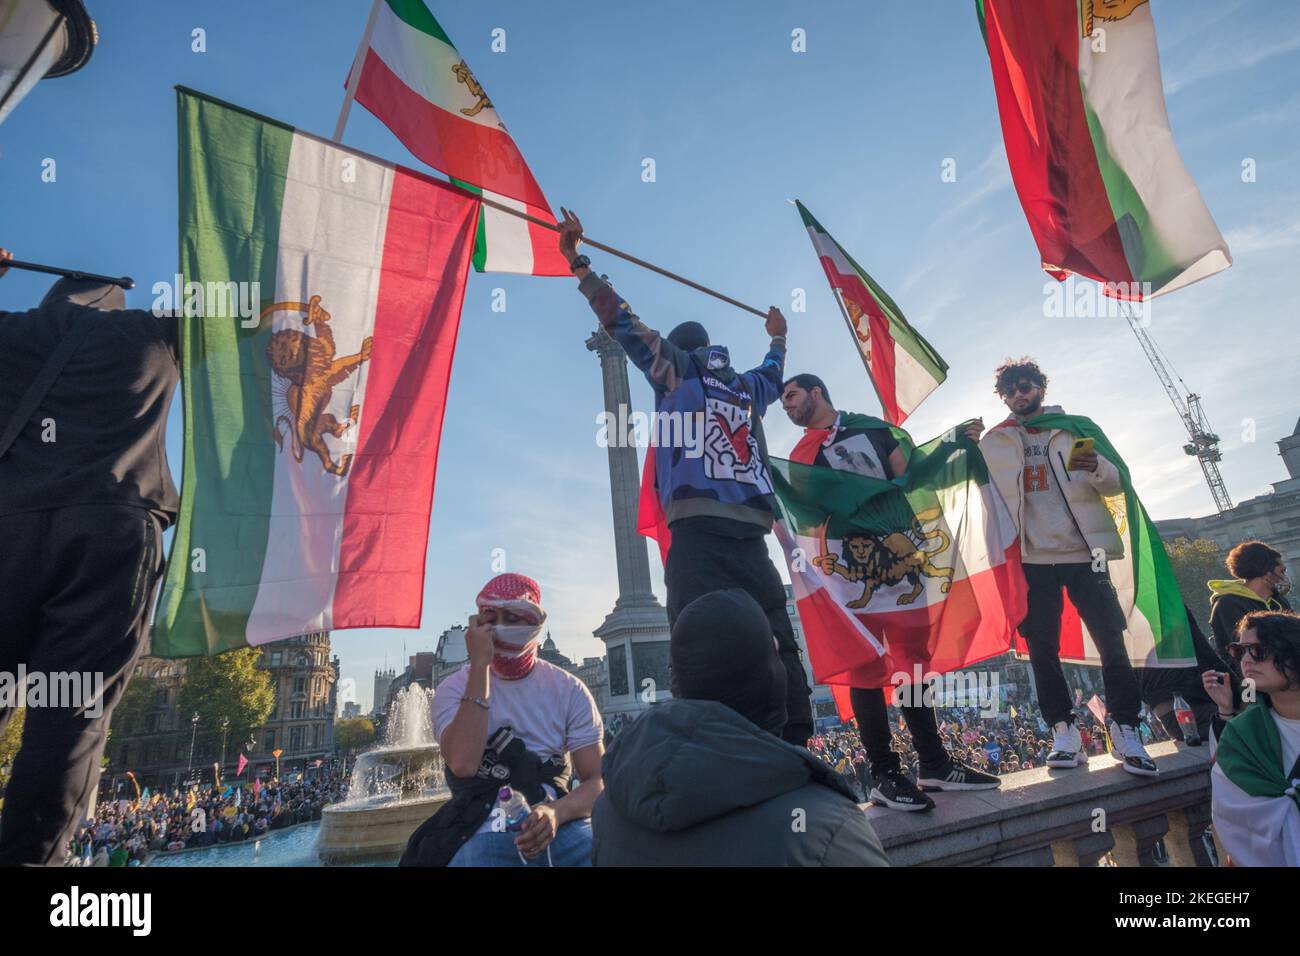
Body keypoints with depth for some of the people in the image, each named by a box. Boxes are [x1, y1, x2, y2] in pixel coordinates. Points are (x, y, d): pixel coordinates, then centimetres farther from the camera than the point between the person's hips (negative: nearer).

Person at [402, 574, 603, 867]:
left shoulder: (569, 690, 5)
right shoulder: (455, 688, 3)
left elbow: (598, 781, 1)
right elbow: (463, 765, -16)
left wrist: (556, 812, -20)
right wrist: (479, 665, -15)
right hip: (483, 831, 0)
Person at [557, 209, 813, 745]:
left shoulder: (676, 368, 13)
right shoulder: (747, 388, 25)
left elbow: (621, 321, 12)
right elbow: (773, 379, 49)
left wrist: (577, 261, 22)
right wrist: (778, 338, 68)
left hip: (698, 536, -4)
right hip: (751, 541, 5)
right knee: (780, 655, 7)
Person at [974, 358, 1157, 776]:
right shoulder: (993, 442, 9)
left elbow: (1116, 483, 5)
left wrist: (1097, 468, -19)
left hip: (1083, 552, 0)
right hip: (1032, 558, 1)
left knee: (1111, 642, -3)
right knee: (1042, 649, 2)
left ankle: (1127, 732, 9)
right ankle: (1064, 734, 12)